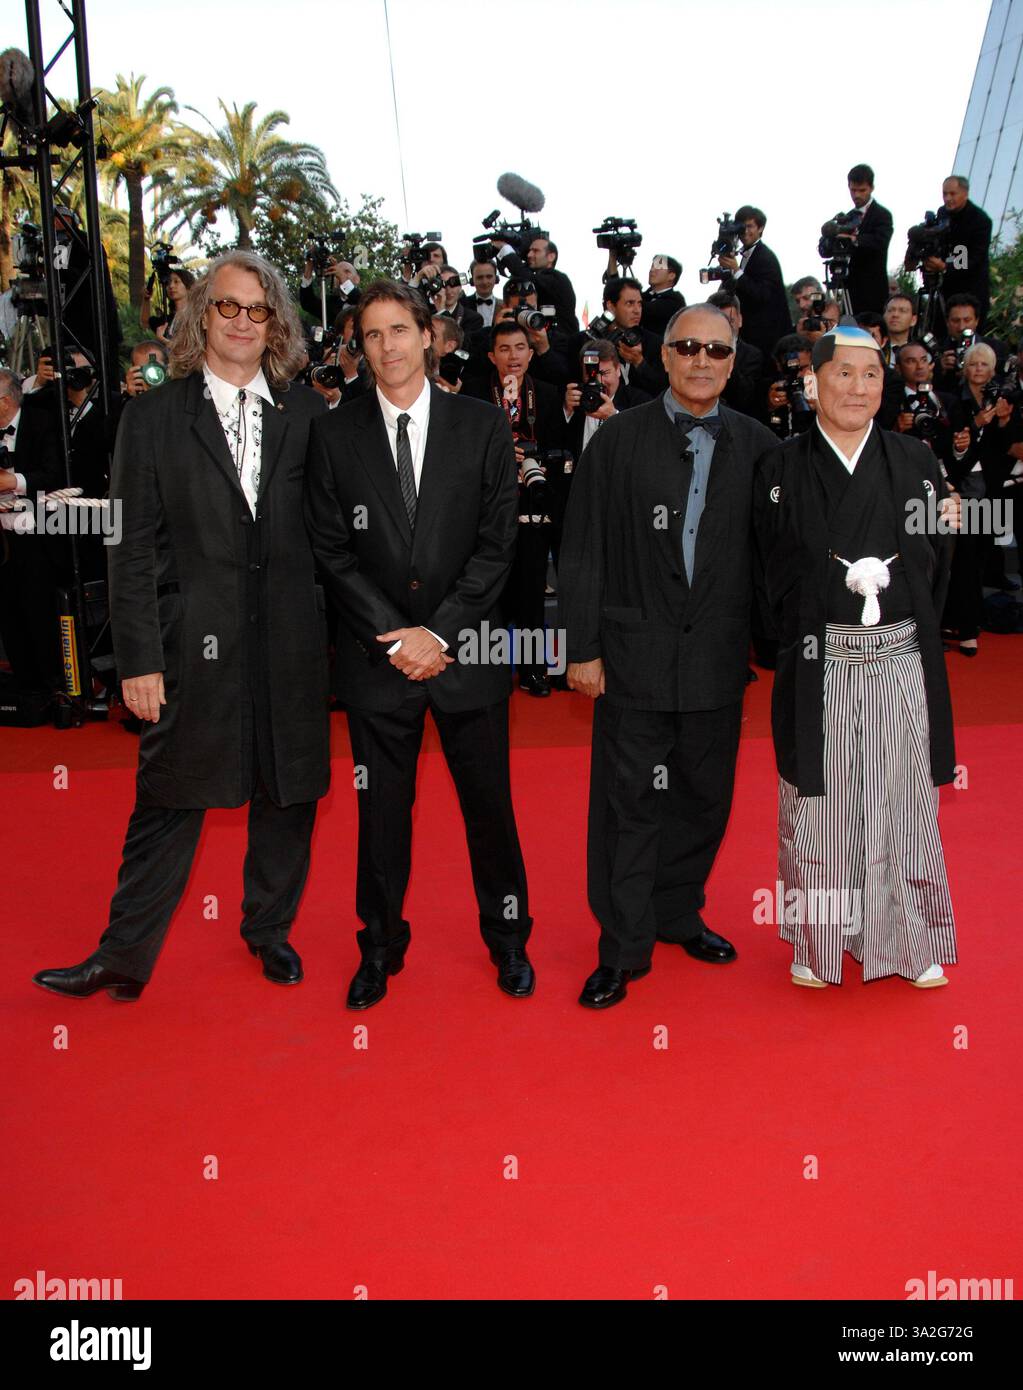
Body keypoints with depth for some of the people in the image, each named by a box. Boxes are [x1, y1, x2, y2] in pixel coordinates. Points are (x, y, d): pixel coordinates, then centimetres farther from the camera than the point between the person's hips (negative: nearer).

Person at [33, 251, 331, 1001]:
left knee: (289, 795, 12)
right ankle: (126, 957, 19)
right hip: (193, 643, -2)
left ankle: (270, 930, 33)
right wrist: (138, 660, -7)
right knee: (168, 803, 5)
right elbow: (134, 550, -2)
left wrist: (336, 628, 1)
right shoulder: (155, 416, 2)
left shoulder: (307, 413, 7)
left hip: (293, 640, 2)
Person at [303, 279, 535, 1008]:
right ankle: (381, 945, 28)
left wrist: (441, 632, -11)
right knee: (382, 810, 10)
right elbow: (333, 551, 0)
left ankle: (508, 938, 28)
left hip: (468, 649, 0)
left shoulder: (484, 426, 2)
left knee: (490, 804, 9)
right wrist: (394, 637, -10)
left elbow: (498, 543, -3)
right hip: (375, 655, 1)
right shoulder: (335, 435, 4)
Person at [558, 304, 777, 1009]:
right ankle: (624, 948, 18)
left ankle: (678, 913, 36)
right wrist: (583, 648, -5)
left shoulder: (756, 445, 4)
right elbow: (583, 553, -1)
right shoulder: (618, 440, -1)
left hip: (718, 654, 3)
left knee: (704, 796, 14)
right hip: (635, 653, -2)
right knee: (630, 803, 3)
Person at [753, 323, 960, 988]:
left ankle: (913, 941, 24)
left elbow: (935, 557, 6)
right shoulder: (781, 467, 4)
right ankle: (817, 942, 21)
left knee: (904, 800, 8)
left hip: (902, 659, 2)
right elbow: (778, 571, 0)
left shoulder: (916, 460, 9)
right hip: (819, 664, -1)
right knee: (819, 803, 5)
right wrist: (848, 576, -10)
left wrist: (882, 570, -7)